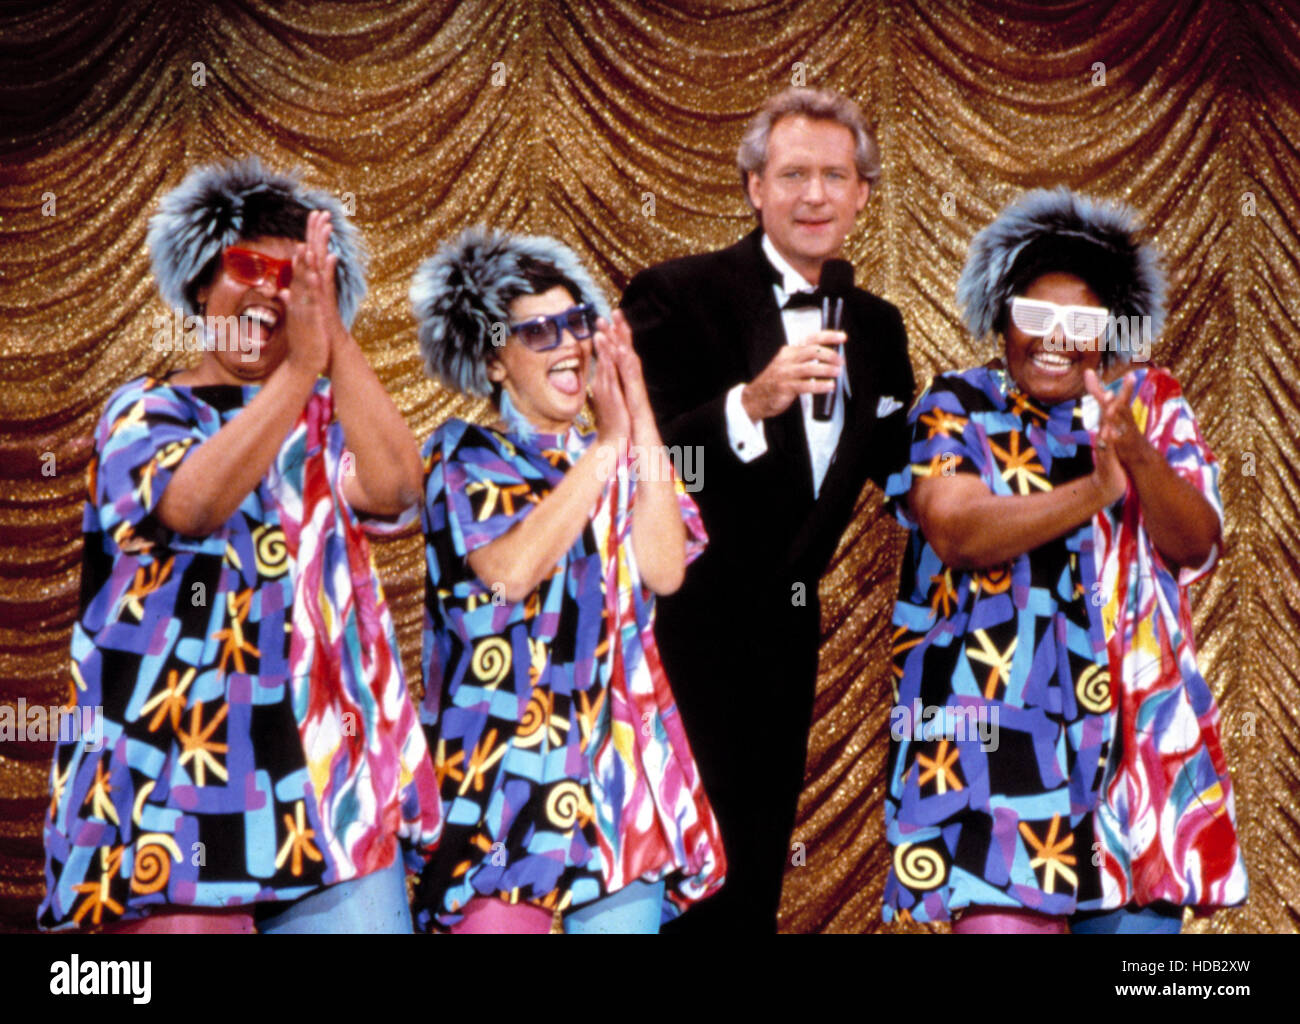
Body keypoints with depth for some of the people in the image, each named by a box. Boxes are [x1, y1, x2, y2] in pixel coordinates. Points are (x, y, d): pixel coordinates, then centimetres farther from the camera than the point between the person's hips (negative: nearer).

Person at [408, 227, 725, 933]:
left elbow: (665, 570, -3)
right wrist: (607, 444, -12)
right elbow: (510, 570, -15)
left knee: (625, 913, 0)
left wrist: (642, 424, -7)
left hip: (617, 763, 4)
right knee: (496, 911, -13)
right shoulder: (462, 456, 3)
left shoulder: (626, 457, 14)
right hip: (502, 763, -4)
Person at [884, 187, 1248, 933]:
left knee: (1142, 909, -1)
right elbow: (955, 531, -13)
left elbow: (1198, 545, 0)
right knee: (1002, 911, -15)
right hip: (996, 725, -3)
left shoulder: (1154, 404, 12)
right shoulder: (957, 408, 4)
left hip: (1139, 728, 3)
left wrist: (1138, 456, -18)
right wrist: (1094, 490, -24)